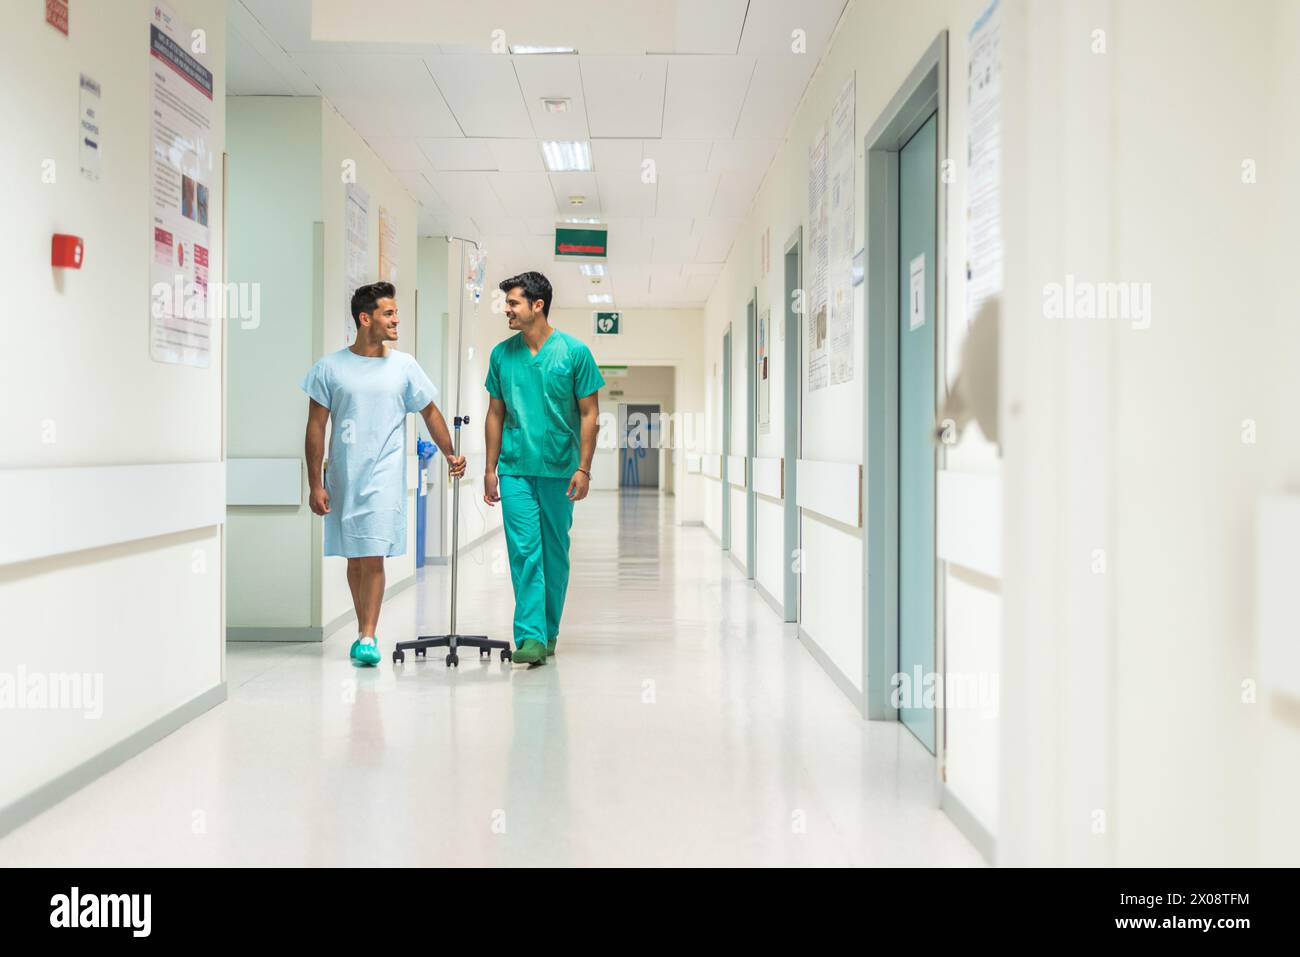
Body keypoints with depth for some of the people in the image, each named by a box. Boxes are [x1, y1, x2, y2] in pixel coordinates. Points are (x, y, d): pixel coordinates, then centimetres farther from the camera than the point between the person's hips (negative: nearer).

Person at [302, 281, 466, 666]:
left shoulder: (404, 366, 3)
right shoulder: (330, 367, 0)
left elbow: (430, 411, 15)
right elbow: (316, 427, 2)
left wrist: (450, 453, 9)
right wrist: (315, 483, -2)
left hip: (384, 478, -1)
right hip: (342, 478, 1)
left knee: (373, 558, -10)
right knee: (353, 560, 11)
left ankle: (367, 638, -7)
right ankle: (365, 630, 24)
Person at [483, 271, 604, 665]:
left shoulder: (574, 352, -4)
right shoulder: (502, 354, 5)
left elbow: (589, 413, -2)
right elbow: (495, 414, 12)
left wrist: (583, 468, -8)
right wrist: (490, 469, 8)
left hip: (560, 470, -1)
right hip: (515, 470, 1)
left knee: (555, 552, 9)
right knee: (524, 551, -8)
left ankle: (548, 633, 22)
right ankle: (530, 637, -10)